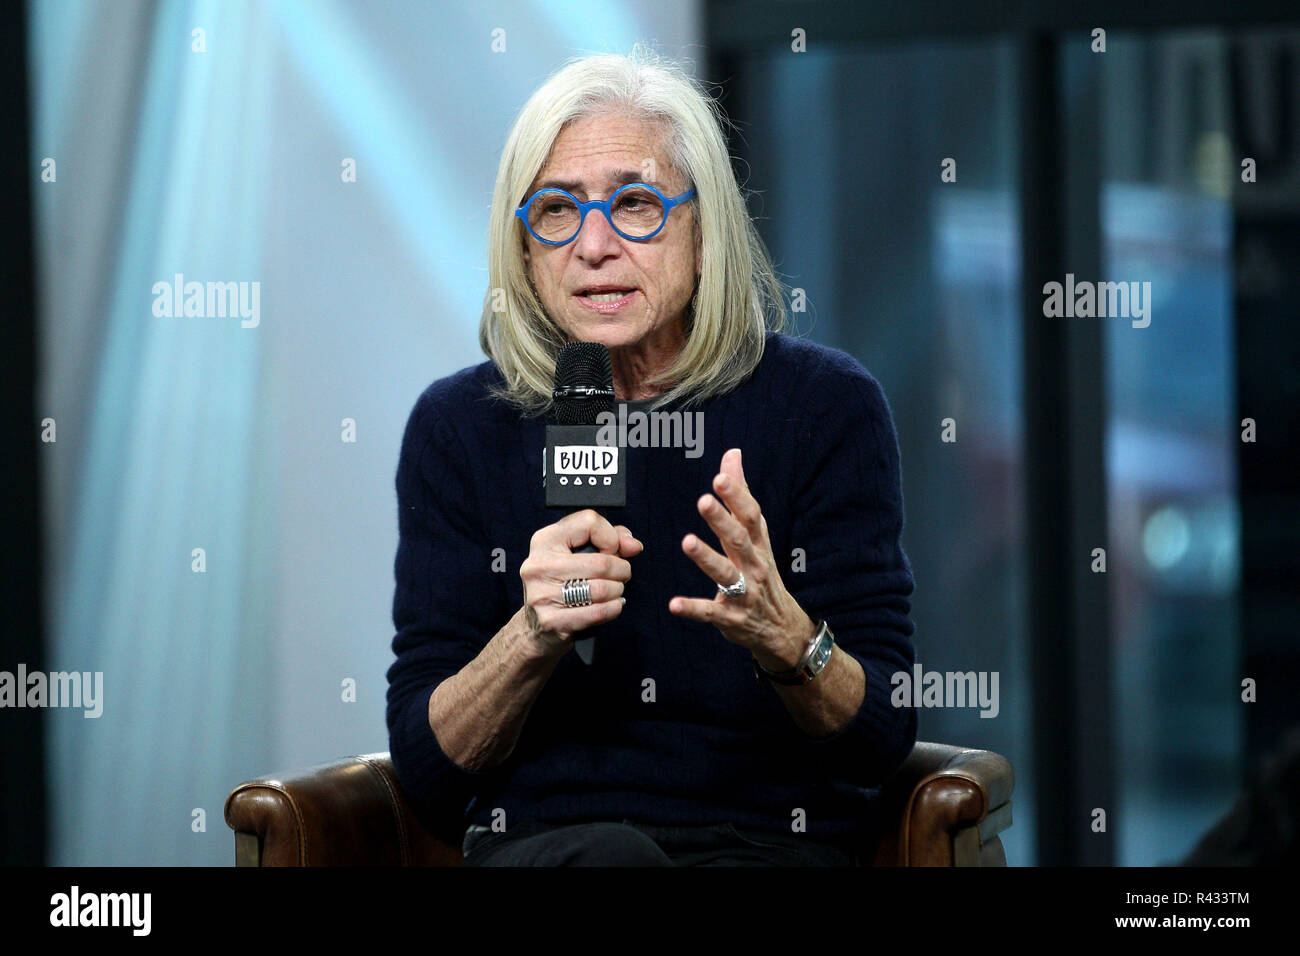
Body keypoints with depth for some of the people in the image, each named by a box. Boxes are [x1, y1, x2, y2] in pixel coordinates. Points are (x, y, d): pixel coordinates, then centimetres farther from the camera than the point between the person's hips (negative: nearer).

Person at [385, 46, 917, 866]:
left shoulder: (824, 406, 2)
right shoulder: (462, 425, 6)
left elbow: (883, 739, -2)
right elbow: (426, 769, 2)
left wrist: (782, 636, -23)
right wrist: (531, 638, -18)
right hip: (537, 845, 1)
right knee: (608, 853, -35)